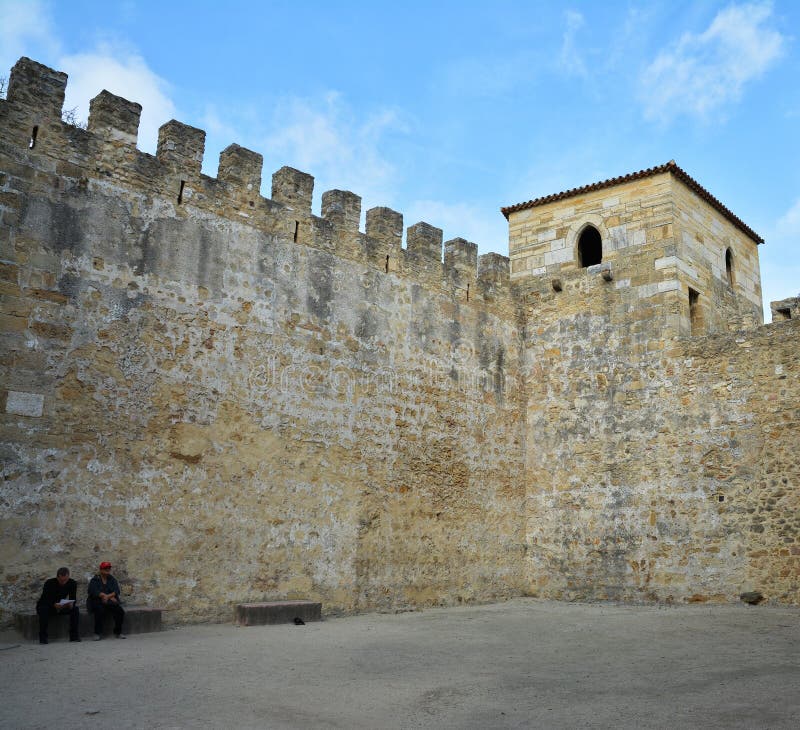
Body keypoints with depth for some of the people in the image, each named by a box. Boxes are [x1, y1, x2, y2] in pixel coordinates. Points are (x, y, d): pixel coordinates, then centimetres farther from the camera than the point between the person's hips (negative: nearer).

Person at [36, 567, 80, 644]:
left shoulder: (72, 583, -14)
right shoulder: (49, 583, -24)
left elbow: (73, 599, -12)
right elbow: (45, 600, -28)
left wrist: (71, 603, -37)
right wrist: (54, 605, -48)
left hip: (62, 606, 3)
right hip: (47, 605, -3)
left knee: (75, 608, -24)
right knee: (44, 610, -37)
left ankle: (74, 635, -19)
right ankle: (42, 637, -28)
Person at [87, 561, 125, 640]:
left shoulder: (112, 579, 14)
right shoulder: (94, 580, 4)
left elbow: (117, 591, 1)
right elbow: (94, 592, -13)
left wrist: (107, 596, -19)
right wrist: (111, 597, -18)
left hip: (111, 602, 3)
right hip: (98, 602, -3)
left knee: (120, 611, -22)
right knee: (100, 611, -35)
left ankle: (118, 632, -7)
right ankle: (98, 633, -22)